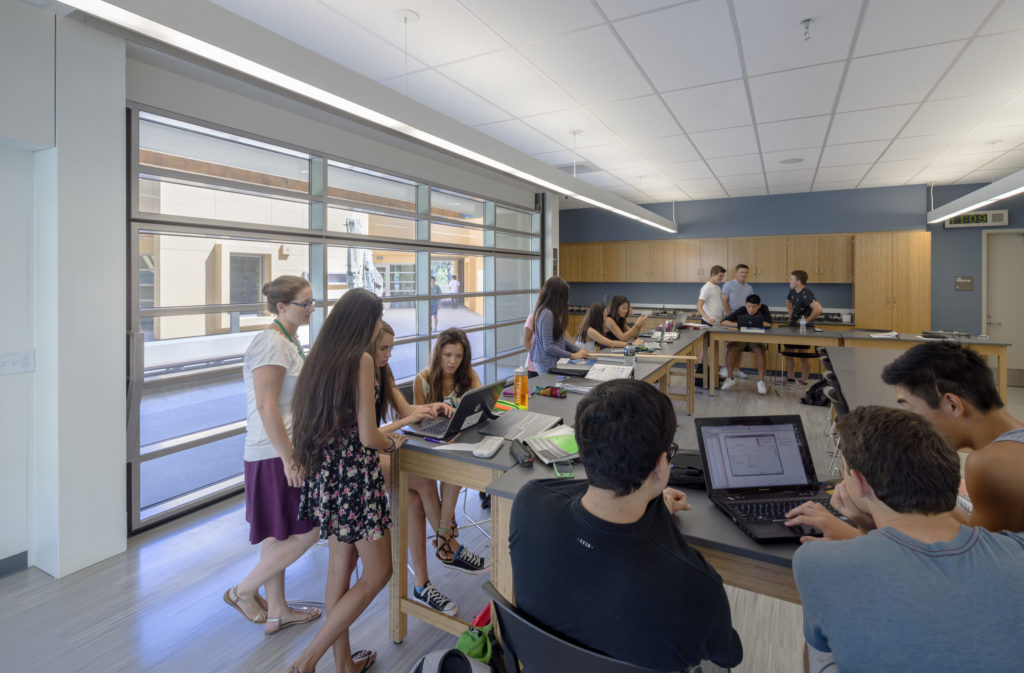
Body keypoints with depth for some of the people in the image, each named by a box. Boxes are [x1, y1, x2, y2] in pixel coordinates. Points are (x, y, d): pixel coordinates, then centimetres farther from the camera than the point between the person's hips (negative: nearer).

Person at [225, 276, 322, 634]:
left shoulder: (288, 341, 14)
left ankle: (276, 611, 32)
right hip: (276, 455, -10)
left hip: (283, 452, 10)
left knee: (278, 534, 18)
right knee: (307, 532, -2)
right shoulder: (272, 343, -17)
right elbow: (267, 407, -22)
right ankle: (242, 591, 16)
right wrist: (289, 459, -22)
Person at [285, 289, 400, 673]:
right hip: (354, 474, -8)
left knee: (339, 568, 19)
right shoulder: (361, 360, -16)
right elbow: (368, 437, -19)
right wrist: (393, 443, 3)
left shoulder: (319, 357, 7)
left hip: (325, 473, 9)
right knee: (377, 574, 8)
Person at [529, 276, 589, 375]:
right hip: (546, 364, -9)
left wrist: (578, 350, 7)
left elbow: (560, 338, 15)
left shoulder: (552, 312, 8)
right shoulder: (547, 314, -20)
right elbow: (548, 347, -20)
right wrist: (572, 355, -13)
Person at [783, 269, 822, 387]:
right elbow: (788, 301, 28)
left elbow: (818, 309, -36)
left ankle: (803, 381, 12)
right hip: (793, 325, 9)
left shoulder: (806, 294, -23)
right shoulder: (793, 291, 4)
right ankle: (790, 378, 22)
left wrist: (807, 320, -23)